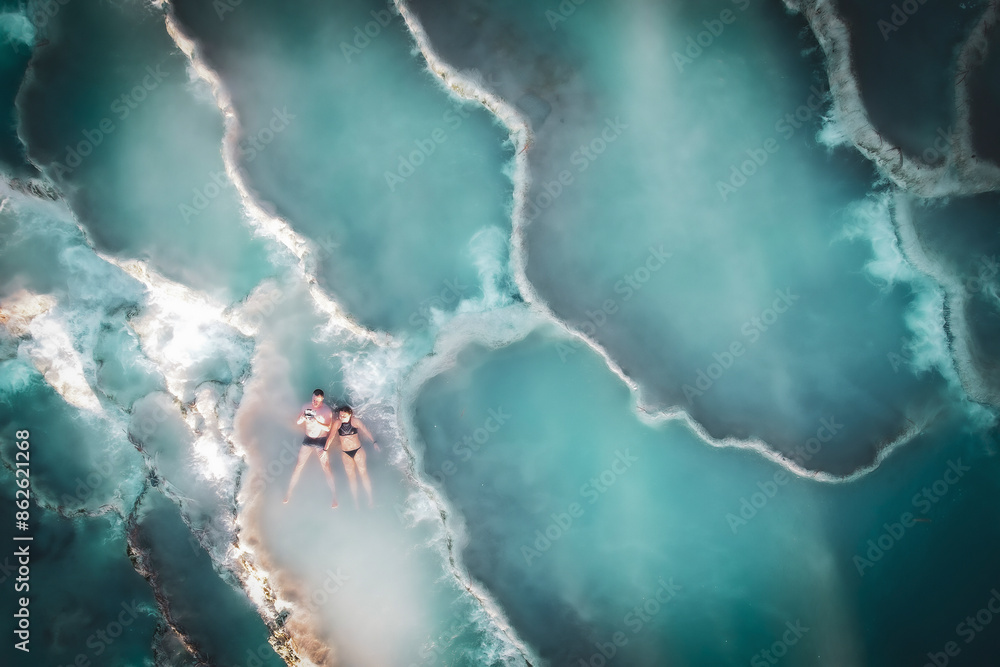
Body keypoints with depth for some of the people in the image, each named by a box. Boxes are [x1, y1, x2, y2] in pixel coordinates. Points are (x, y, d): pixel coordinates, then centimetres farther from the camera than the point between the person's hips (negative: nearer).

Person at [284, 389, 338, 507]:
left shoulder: (327, 410, -11)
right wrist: (303, 417, -20)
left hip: (321, 442, -3)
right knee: (298, 466, 4)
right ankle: (289, 492, 18)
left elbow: (328, 428, -17)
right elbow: (298, 422, 3)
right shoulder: (306, 406, 0)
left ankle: (335, 496, 1)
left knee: (326, 468, -7)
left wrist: (316, 421, -30)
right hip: (307, 440, 3)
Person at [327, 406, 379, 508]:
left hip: (358, 450, -2)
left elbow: (366, 431, -1)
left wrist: (374, 442, -1)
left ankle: (370, 499, 5)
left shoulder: (355, 421, -11)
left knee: (363, 473, -1)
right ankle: (356, 501, 12)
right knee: (351, 476, 6)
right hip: (345, 453, 2)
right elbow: (331, 437, 1)